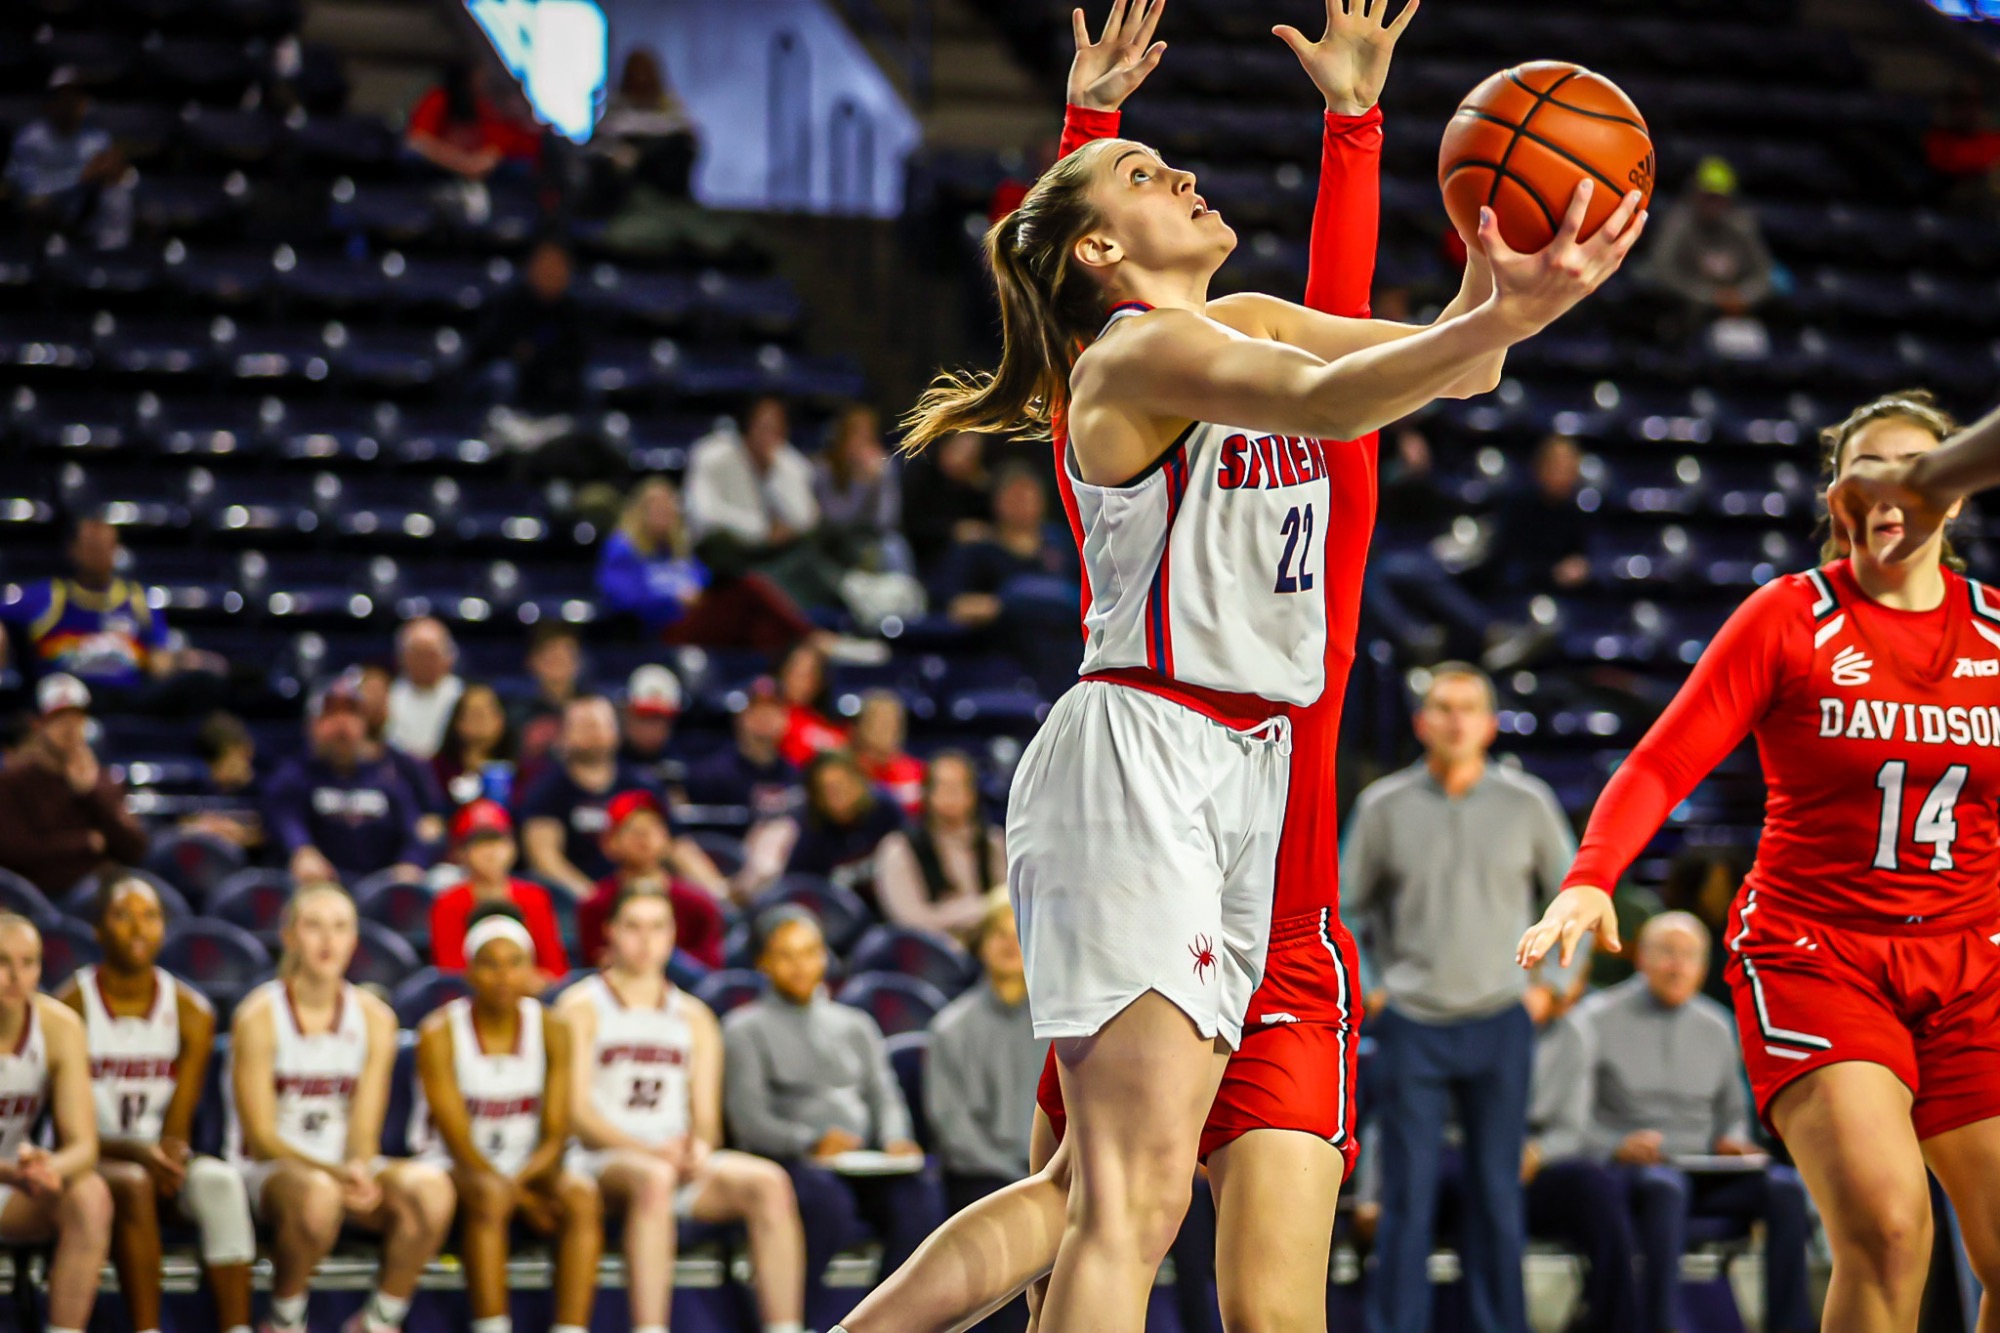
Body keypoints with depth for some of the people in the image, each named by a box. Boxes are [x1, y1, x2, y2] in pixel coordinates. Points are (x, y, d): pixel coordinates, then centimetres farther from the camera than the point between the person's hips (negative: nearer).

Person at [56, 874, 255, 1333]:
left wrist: (172, 1152, -24)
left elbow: (178, 1127, 0)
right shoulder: (71, 1007, -9)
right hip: (90, 1159, -3)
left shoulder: (191, 1012, 2)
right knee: (133, 1184, -37)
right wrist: (135, 1151, -27)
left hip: (157, 1158, 3)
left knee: (219, 1181, -29)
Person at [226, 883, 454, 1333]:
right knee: (317, 1192, -40)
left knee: (431, 1187, -27)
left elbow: (364, 1128, 0)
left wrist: (360, 1172, -24)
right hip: (267, 1168, -4)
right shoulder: (259, 1016, -9)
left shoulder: (374, 1018, 4)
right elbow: (260, 1137, -11)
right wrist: (337, 1174, -26)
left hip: (343, 1165, 4)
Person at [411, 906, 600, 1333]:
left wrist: (521, 1181, -23)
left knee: (582, 1194, -29)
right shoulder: (440, 1033, -11)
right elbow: (458, 1141, -14)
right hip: (458, 1168, -3)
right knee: (490, 1194, -37)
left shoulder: (551, 1029, -1)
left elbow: (555, 1135, -3)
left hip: (527, 1166, 3)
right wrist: (526, 1201, -21)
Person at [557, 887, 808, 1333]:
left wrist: (699, 1149, -13)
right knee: (654, 1178, -40)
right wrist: (650, 1150, -18)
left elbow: (706, 1116, 12)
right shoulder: (583, 1008, 6)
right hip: (602, 1160, -4)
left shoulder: (694, 1018, 20)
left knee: (769, 1182, -24)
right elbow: (577, 1112, -5)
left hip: (681, 1162, 5)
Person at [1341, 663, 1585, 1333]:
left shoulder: (1527, 802, 4)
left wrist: (1554, 984, 7)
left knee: (1498, 1192, 3)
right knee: (1408, 1195, -3)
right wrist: (1362, 989, 6)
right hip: (1412, 1024, 0)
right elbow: (1345, 905, 14)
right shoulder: (1384, 806, 4)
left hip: (1500, 1024, 0)